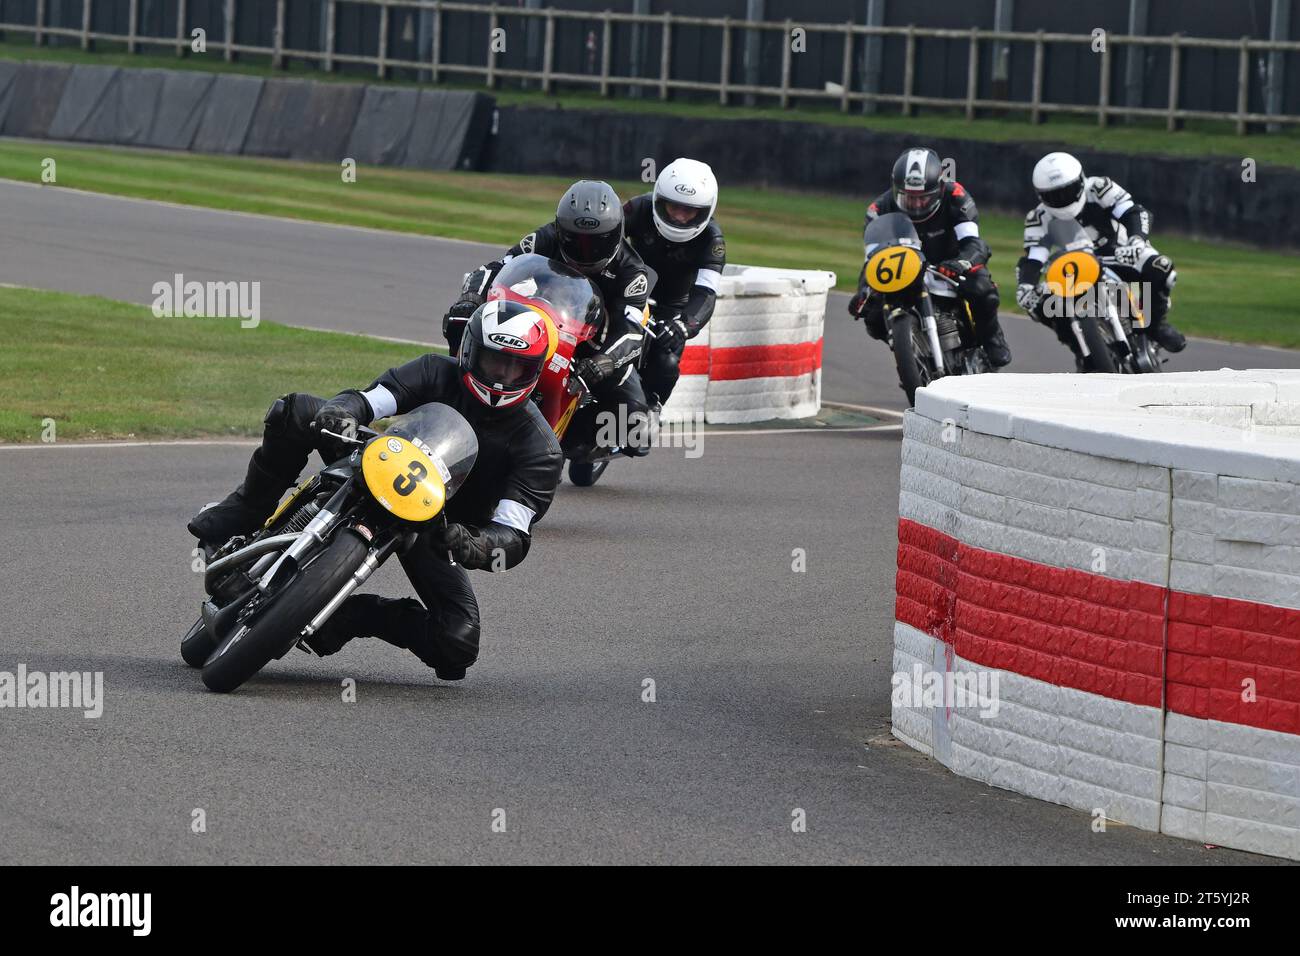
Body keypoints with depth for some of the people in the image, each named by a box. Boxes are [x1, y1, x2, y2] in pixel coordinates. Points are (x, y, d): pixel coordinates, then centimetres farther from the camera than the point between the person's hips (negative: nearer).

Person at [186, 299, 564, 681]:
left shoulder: (540, 448, -22)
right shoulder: (438, 373, -15)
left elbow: (514, 536, -29)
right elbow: (363, 400, -23)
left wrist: (473, 546, -53)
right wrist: (340, 413, -50)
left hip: (436, 531, -1)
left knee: (458, 644, -26)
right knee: (295, 411, -22)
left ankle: (352, 616, -4)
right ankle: (246, 510, -6)